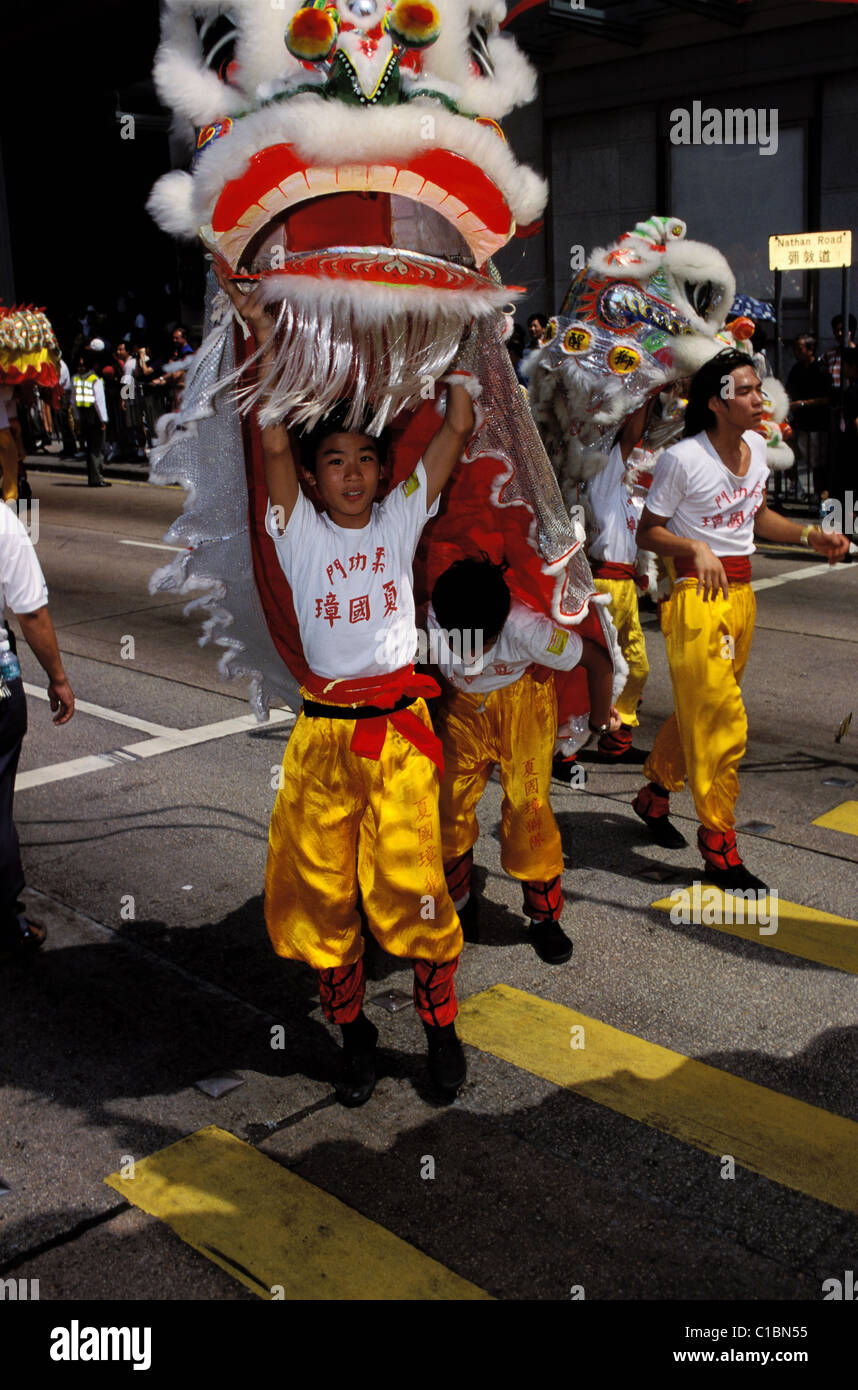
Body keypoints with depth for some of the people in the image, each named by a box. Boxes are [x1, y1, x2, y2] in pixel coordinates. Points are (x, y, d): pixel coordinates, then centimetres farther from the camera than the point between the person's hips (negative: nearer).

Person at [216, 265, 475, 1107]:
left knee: (410, 881, -3)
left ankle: (441, 1025, 18)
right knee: (321, 888, 7)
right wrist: (263, 336, -13)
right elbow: (273, 444, -10)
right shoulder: (301, 533, 3)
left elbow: (458, 427, 1)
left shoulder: (401, 520, 5)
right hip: (324, 730, 1)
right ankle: (352, 1030, 26)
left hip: (399, 726, 0)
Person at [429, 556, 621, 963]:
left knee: (527, 807, -11)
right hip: (461, 706, 3)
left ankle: (544, 918, 8)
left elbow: (599, 660, -19)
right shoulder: (426, 624, -31)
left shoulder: (527, 628, -36)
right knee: (446, 805, -3)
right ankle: (456, 906, 20)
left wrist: (600, 716, -3)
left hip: (522, 703, -2)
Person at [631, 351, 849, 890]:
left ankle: (655, 793, 38)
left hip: (741, 592, 7)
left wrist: (810, 536, 9)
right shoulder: (683, 459, -14)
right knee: (721, 722, -8)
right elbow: (648, 531, -9)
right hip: (697, 595, -7)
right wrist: (697, 549, -25)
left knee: (699, 709, 16)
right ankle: (720, 849, 3)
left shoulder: (757, 446, 8)